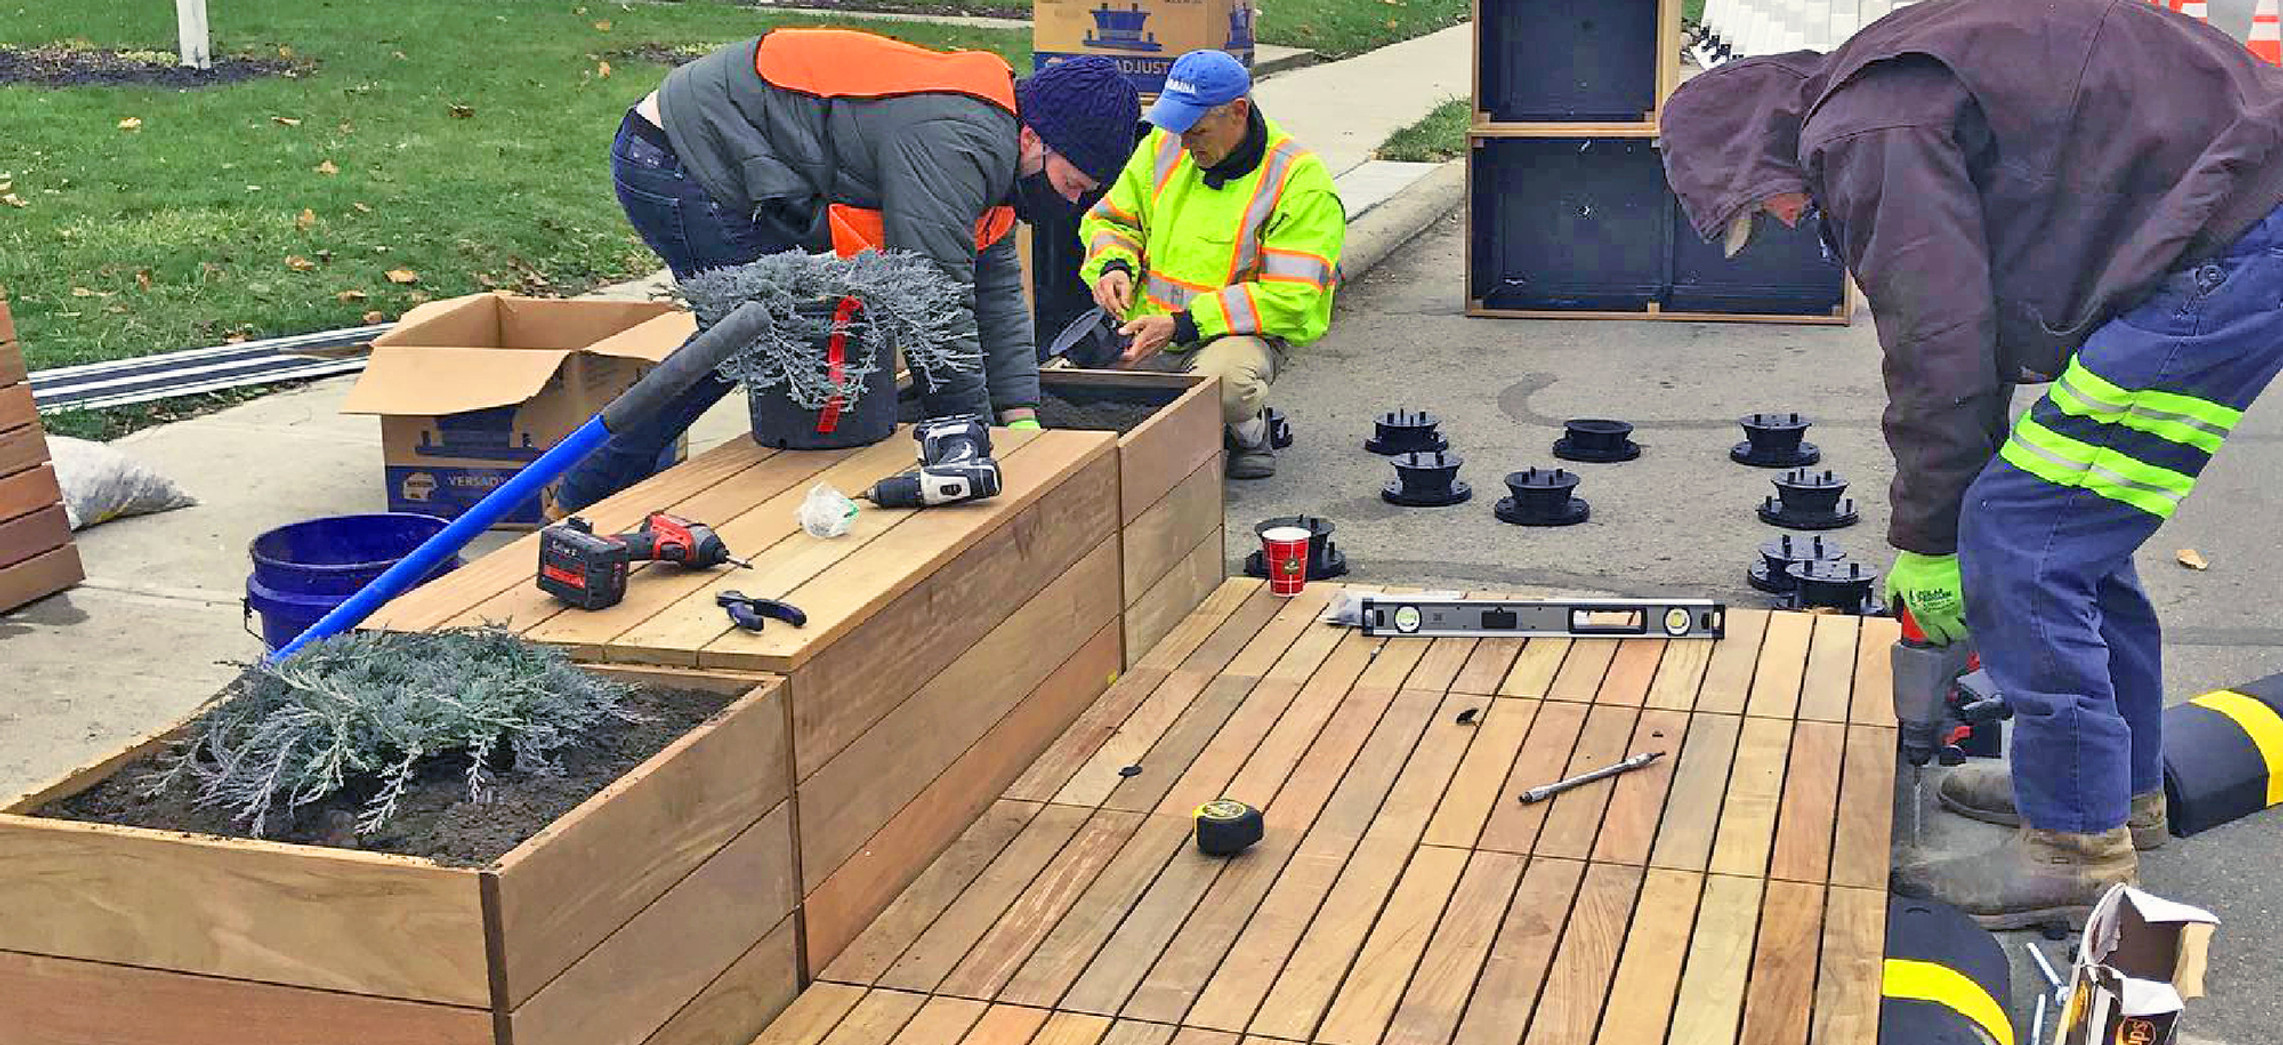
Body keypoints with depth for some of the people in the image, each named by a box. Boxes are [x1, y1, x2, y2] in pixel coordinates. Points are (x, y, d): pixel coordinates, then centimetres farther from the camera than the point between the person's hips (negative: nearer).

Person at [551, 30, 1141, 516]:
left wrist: (1022, 419, 7)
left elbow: (998, 292, 13)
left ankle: (583, 498, 27)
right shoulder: (951, 142, -25)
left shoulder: (985, 138, 9)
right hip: (678, 164, -10)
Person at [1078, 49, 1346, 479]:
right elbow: (1109, 218, 18)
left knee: (1226, 380, -41)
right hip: (1148, 326, 5)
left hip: (1242, 332, -5)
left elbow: (1289, 298, -17)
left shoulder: (1301, 181, -12)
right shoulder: (1164, 145, 5)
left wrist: (1182, 325, -24)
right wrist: (1114, 266, -8)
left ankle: (1248, 431, -3)